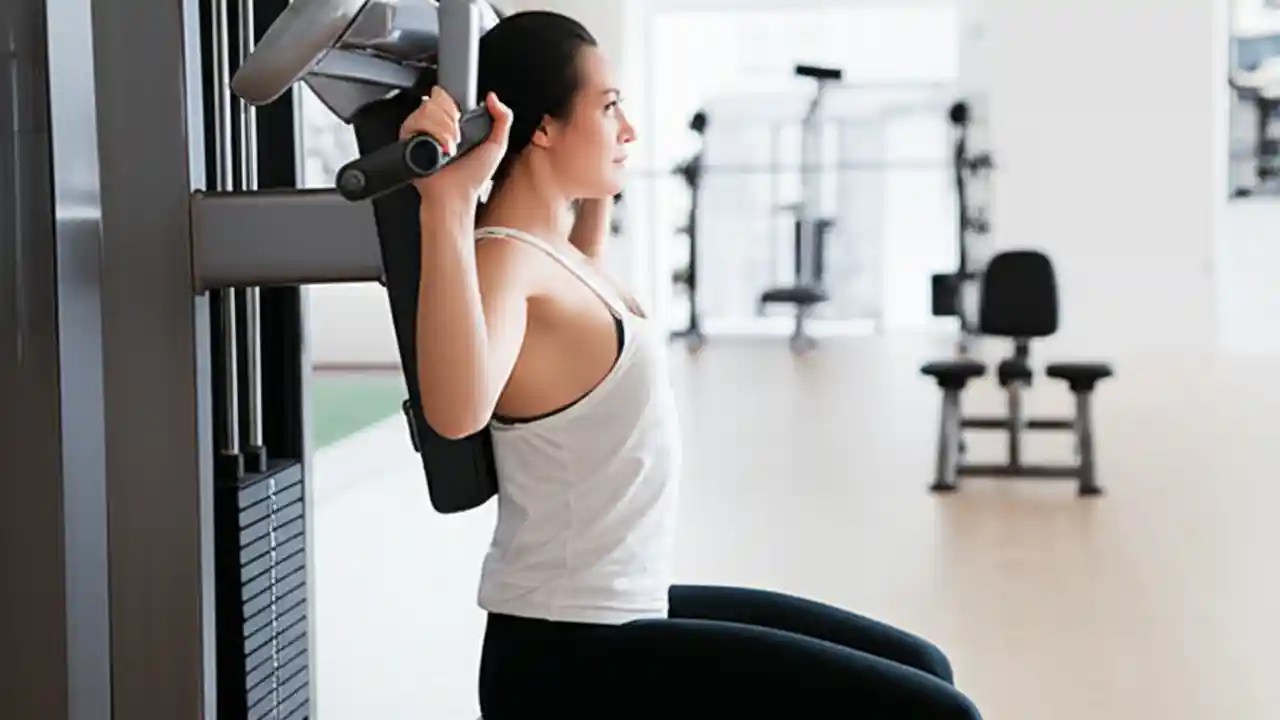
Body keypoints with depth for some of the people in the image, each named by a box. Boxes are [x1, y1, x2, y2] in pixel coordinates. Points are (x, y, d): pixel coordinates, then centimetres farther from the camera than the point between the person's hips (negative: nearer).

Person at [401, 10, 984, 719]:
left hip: (626, 615, 10)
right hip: (570, 660, -10)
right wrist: (446, 204, -50)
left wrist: (596, 194, 32)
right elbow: (457, 408, -43)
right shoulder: (502, 261, -19)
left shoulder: (549, 250, 9)